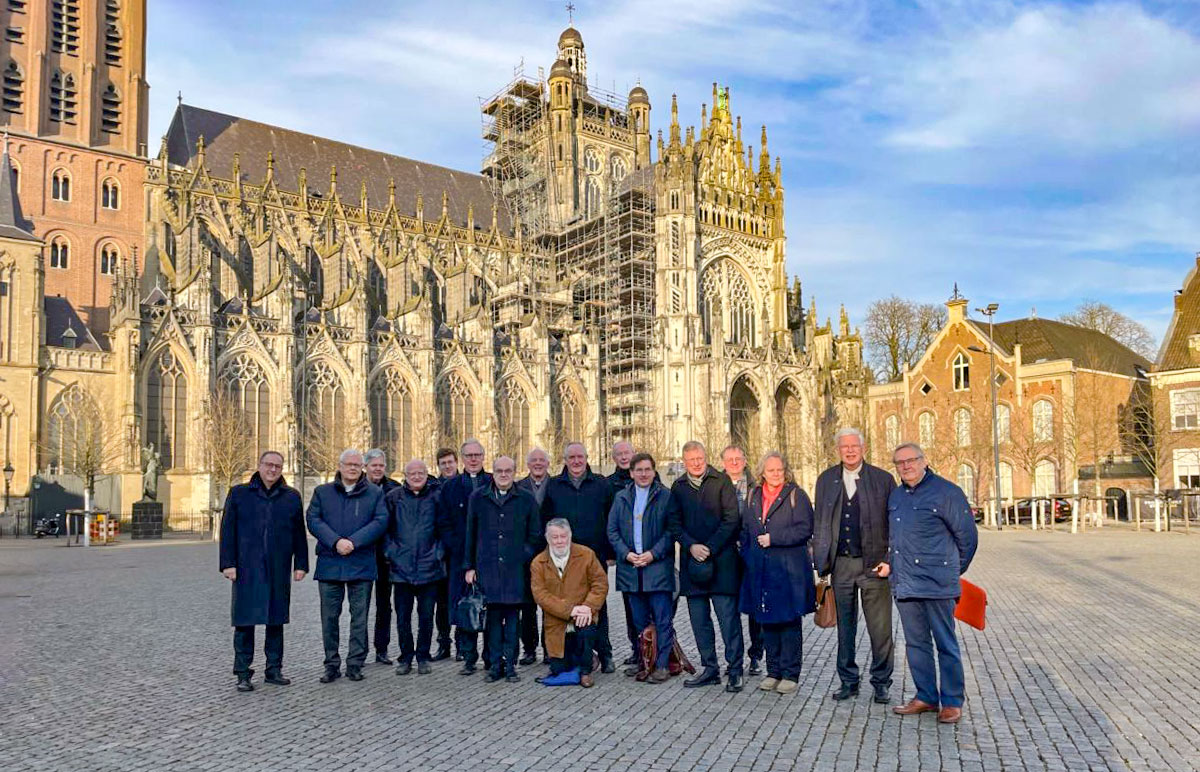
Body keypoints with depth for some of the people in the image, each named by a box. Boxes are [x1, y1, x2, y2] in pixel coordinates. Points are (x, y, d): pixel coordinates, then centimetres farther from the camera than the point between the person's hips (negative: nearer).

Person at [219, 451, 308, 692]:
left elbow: (299, 534, 9)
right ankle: (243, 674, 10)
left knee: (276, 620, 8)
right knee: (245, 620, 1)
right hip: (247, 569, -2)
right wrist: (228, 563, -6)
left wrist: (300, 564, 4)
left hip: (279, 570, 2)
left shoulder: (292, 497, 8)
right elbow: (227, 530, 1)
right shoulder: (238, 494, 4)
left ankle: (274, 670, 19)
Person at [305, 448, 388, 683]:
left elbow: (381, 521, -5)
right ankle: (332, 666, 17)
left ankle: (355, 664, 14)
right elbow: (313, 520, -2)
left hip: (361, 564, -1)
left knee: (359, 617, 4)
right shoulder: (322, 492, 9)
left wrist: (354, 542, -15)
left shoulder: (374, 494, 6)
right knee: (329, 617, 6)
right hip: (329, 564, 1)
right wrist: (336, 542, -15)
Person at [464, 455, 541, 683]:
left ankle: (510, 664, 11)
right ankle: (495, 664, 12)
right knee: (492, 617, 2)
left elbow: (535, 535, 10)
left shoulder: (526, 500, 5)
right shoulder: (478, 498, 7)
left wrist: (526, 558, -1)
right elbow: (470, 534, 10)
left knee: (513, 617, 2)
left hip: (515, 570, 0)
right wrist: (469, 566, 7)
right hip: (487, 568, 1)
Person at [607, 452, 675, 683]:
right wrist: (626, 553, -5)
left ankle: (662, 664, 5)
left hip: (658, 566, -4)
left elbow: (671, 530, -5)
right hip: (630, 567, 4)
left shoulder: (666, 496, -1)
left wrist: (653, 553, -14)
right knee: (639, 619, 12)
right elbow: (612, 530, 9)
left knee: (663, 619, -2)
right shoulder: (621, 497, 11)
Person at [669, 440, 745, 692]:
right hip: (692, 562, 5)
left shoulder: (722, 482, -1)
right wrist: (691, 546, -7)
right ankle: (710, 668, 20)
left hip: (722, 560, -4)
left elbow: (732, 519, -6)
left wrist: (710, 548, -11)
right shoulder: (678, 487, 11)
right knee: (699, 620, 10)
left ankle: (735, 671, 4)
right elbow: (674, 523, 9)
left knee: (729, 618, -4)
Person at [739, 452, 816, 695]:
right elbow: (745, 531, 19)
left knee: (789, 622, 0)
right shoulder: (753, 497, 12)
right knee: (767, 622, 10)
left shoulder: (796, 495, -3)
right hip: (760, 571, 5)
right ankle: (773, 672, 21)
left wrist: (773, 538, -14)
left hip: (789, 570, -5)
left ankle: (790, 674, 10)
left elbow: (804, 529, -12)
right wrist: (748, 556, 8)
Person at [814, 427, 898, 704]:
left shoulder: (883, 479, -1)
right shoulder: (826, 480, 7)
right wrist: (821, 561, 5)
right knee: (845, 626, 11)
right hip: (841, 564, 3)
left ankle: (881, 683, 18)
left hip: (874, 564, -2)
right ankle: (848, 681, 24)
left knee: (880, 628, 2)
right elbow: (819, 523, 11)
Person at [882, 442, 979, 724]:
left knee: (945, 643, 1)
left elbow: (967, 535, -1)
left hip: (937, 584, -6)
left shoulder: (946, 492, -6)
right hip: (903, 583, 6)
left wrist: (953, 571, 7)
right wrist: (891, 564, 14)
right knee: (916, 643, 12)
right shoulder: (895, 496, 13)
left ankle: (952, 702, 12)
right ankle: (926, 697, 23)